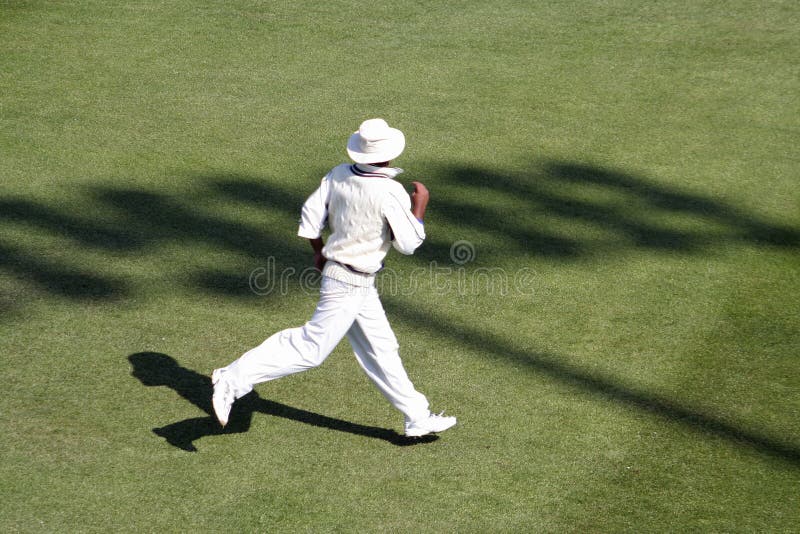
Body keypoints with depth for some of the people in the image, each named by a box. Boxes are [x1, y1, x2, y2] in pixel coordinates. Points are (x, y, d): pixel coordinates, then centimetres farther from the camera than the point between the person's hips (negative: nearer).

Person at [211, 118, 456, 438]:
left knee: (380, 349, 14)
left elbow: (310, 217, 2)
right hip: (350, 284, -9)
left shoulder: (339, 175, -3)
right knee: (312, 347, -4)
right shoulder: (391, 192, -22)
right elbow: (408, 243, -16)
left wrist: (320, 252, 17)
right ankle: (234, 379, -3)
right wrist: (420, 205, -4)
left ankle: (417, 418, 23)